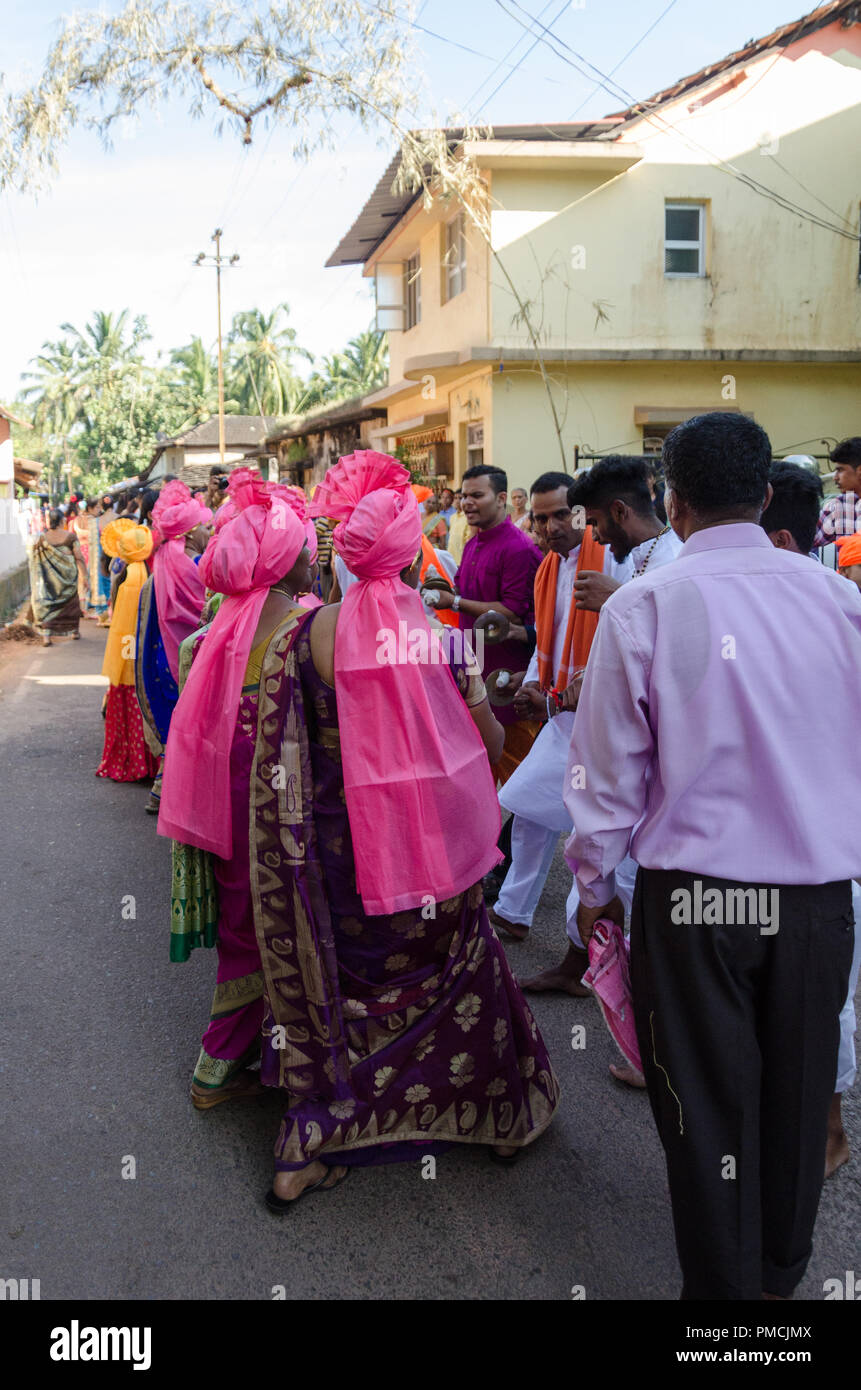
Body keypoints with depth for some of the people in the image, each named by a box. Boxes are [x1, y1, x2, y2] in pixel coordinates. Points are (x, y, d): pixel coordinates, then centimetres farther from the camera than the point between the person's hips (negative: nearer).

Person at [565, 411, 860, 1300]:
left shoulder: (643, 607, -10)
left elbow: (608, 767, -6)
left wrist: (594, 884, 8)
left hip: (694, 896, -3)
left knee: (707, 1102, 11)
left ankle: (723, 1285, 27)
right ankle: (781, 1269, 41)